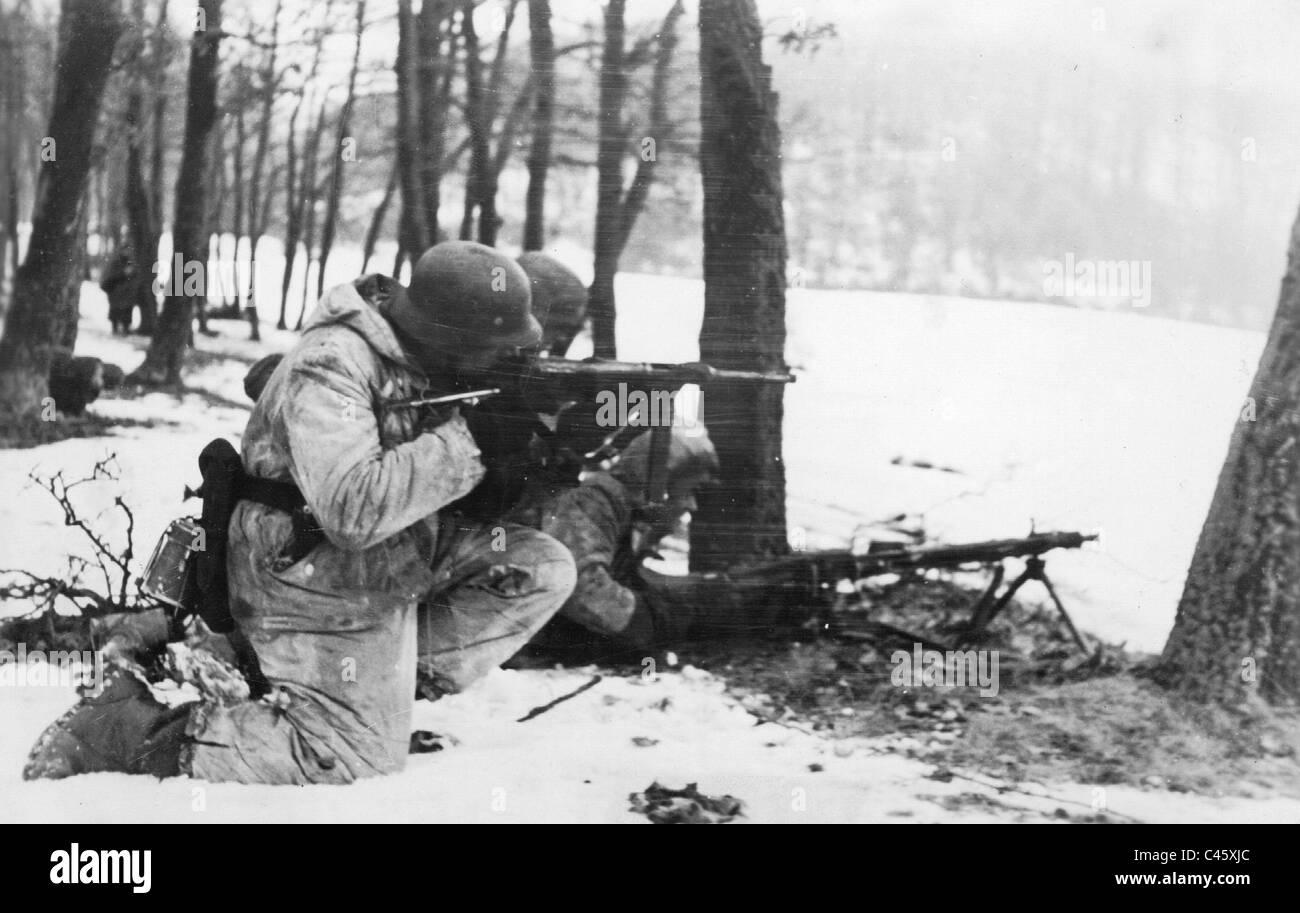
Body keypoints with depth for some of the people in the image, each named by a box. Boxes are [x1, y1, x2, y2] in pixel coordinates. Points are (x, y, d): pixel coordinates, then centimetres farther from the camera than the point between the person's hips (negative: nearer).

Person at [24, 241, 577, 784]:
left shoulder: (418, 350, -2)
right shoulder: (330, 368, -27)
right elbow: (352, 511, -37)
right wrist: (463, 440, -33)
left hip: (404, 552, 8)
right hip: (319, 579, -8)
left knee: (546, 569, -3)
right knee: (358, 754, -11)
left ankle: (406, 676, 4)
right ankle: (134, 732, -1)